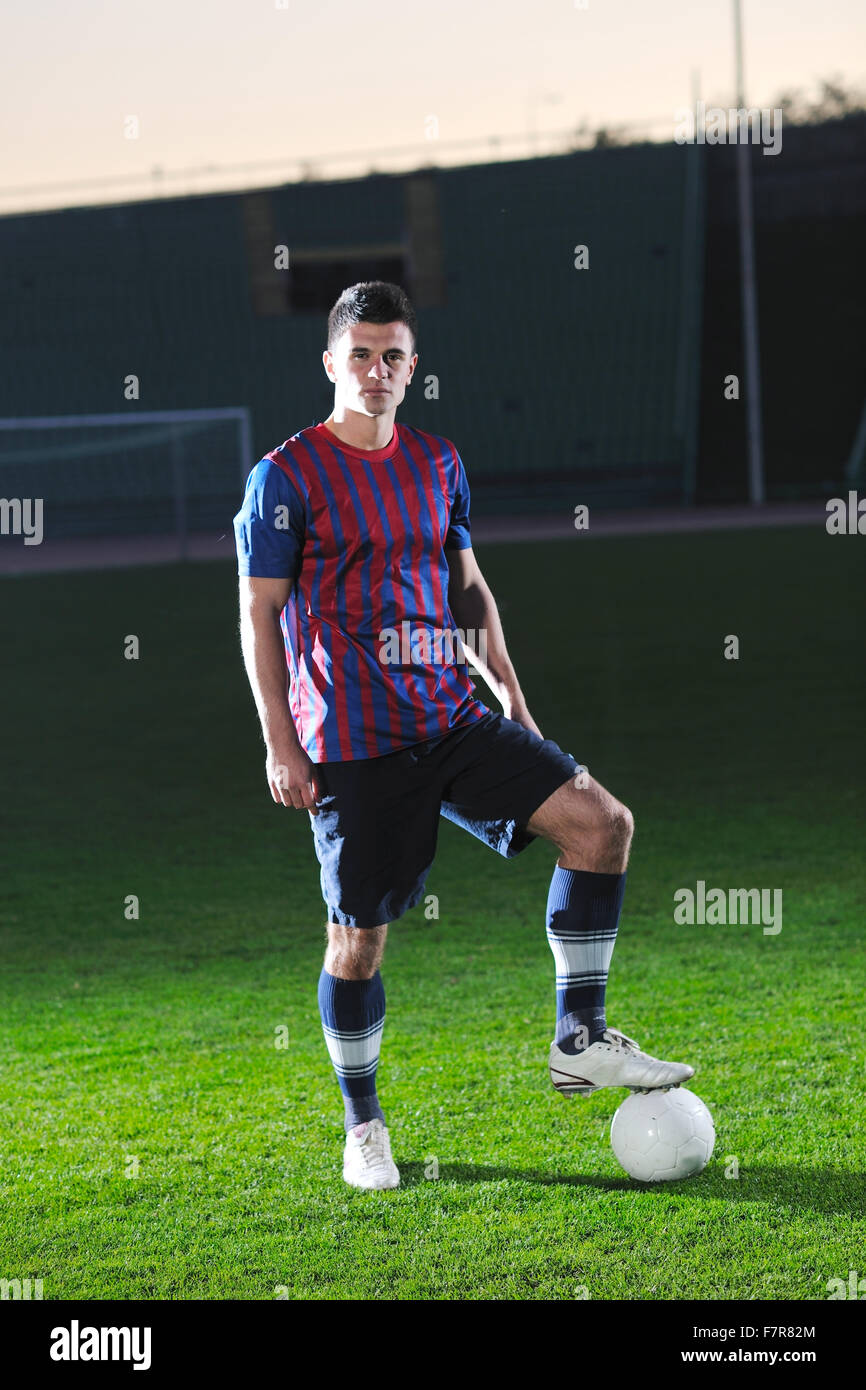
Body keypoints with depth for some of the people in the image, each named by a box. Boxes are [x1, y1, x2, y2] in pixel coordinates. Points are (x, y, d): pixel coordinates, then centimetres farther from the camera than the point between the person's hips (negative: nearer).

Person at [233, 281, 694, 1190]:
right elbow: (259, 614, -4)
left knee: (601, 819, -8)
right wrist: (280, 744, -9)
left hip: (452, 721, 5)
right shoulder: (288, 476, -5)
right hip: (354, 744, -5)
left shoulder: (439, 464, 11)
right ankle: (362, 1126, 18)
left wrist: (511, 698, 14)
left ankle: (580, 1041, -1)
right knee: (361, 936, -1)